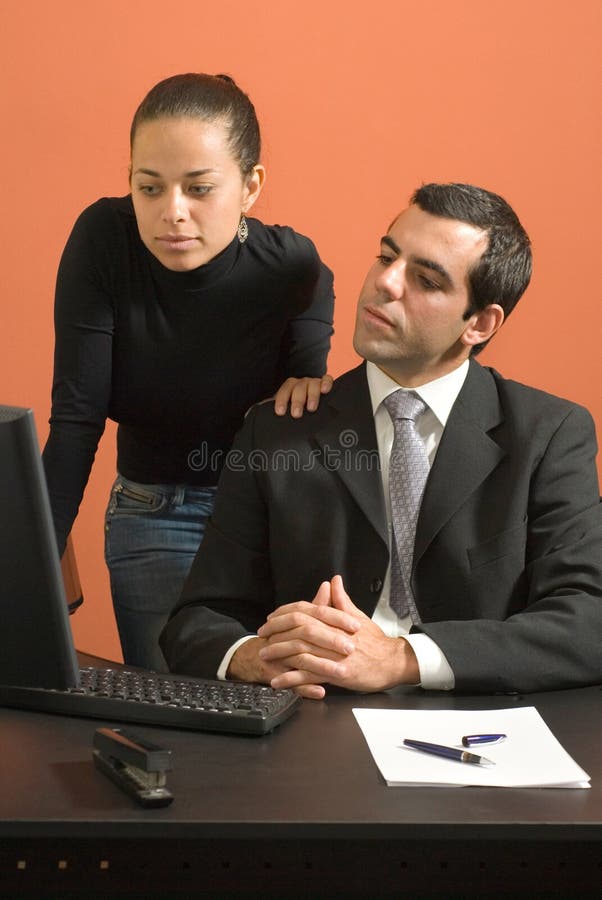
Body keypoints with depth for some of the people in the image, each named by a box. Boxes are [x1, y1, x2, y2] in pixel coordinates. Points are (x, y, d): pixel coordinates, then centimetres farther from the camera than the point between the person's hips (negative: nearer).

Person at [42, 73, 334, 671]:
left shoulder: (293, 269, -18)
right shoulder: (103, 241, -17)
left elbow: (306, 400, -1)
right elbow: (75, 420, -19)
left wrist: (308, 386, -23)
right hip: (153, 523, 0)